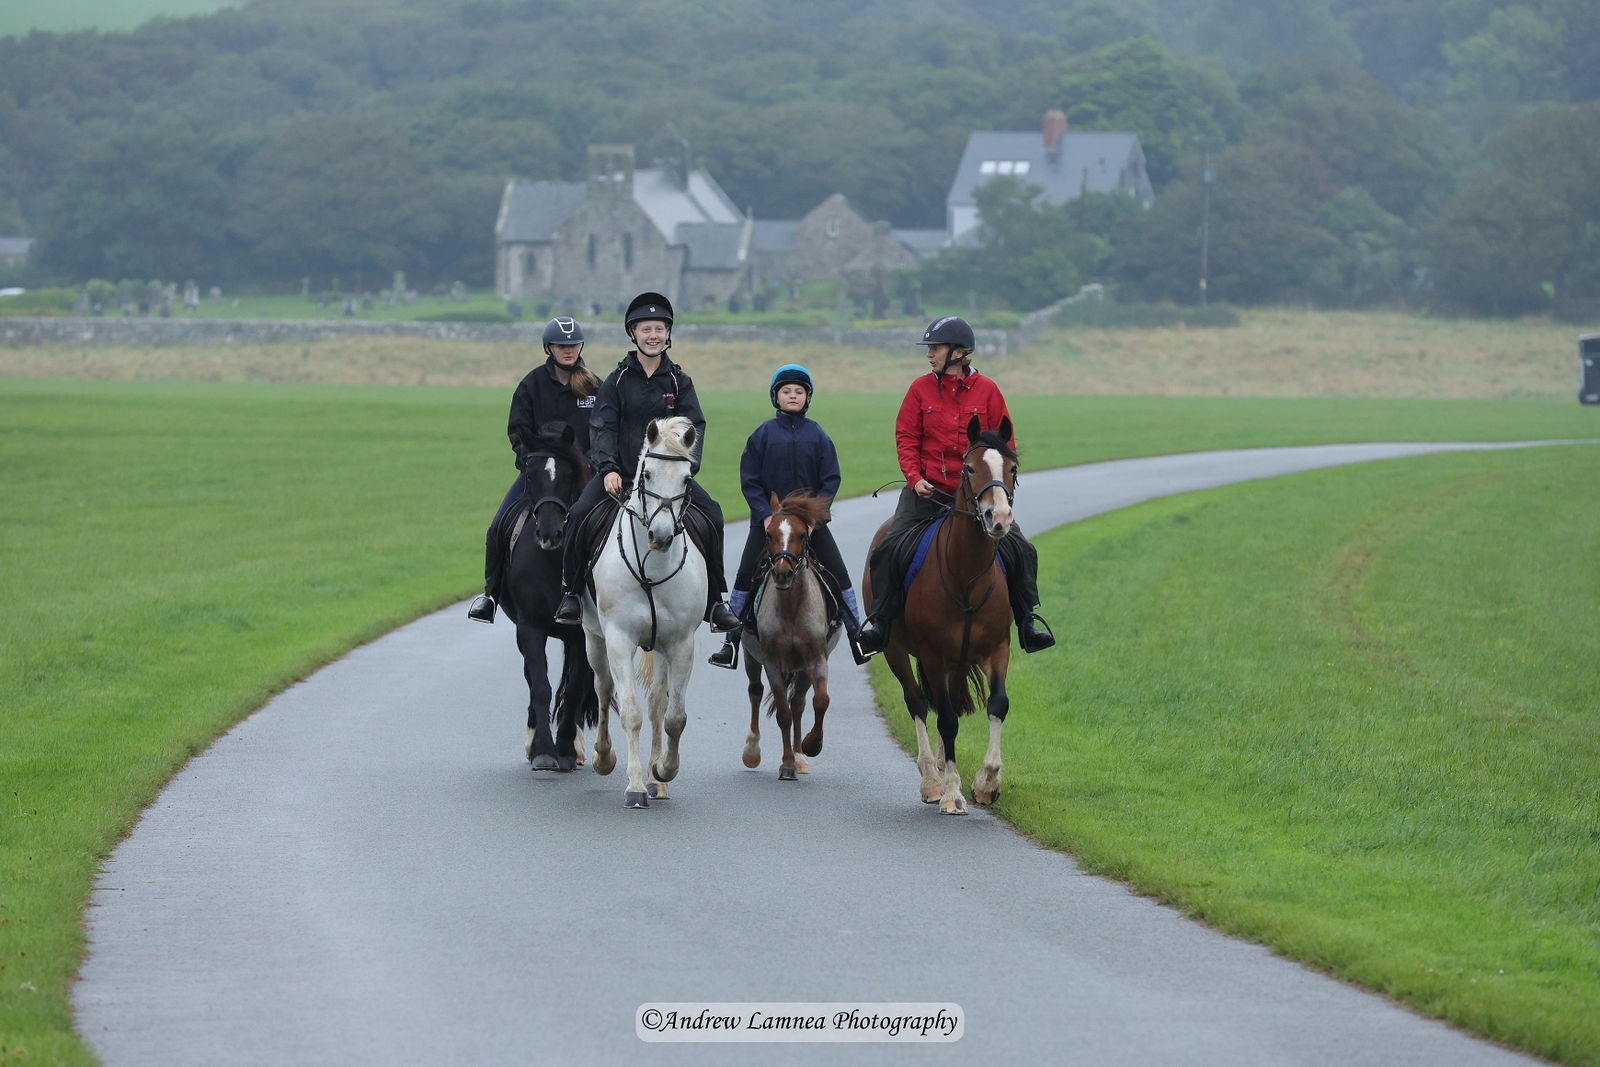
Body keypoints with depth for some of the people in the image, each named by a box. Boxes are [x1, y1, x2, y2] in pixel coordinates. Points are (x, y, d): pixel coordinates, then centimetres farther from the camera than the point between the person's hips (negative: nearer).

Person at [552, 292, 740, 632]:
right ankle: (570, 594, -9)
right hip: (621, 472, -1)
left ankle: (714, 603, -6)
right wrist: (607, 469, -20)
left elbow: (694, 426, 0)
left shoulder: (679, 381, 7)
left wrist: (685, 468, -17)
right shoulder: (618, 380, 3)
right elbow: (602, 427, -4)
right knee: (580, 515, -24)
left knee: (711, 515, -17)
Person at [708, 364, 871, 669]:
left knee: (838, 574, -2)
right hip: (768, 519, -1)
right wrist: (765, 515, -12)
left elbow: (831, 479, 1)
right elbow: (749, 480, -1)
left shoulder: (817, 435, 1)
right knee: (745, 576, -5)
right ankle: (731, 643, 3)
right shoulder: (764, 434, -1)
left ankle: (857, 638, 8)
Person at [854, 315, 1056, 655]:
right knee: (890, 548, -15)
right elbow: (906, 437, 3)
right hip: (928, 489, 0)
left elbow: (1004, 443, 5)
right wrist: (915, 478, -10)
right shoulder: (921, 389, 2)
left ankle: (1027, 622, 5)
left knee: (1020, 550, -9)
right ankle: (879, 620, -2)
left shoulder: (987, 390, 0)